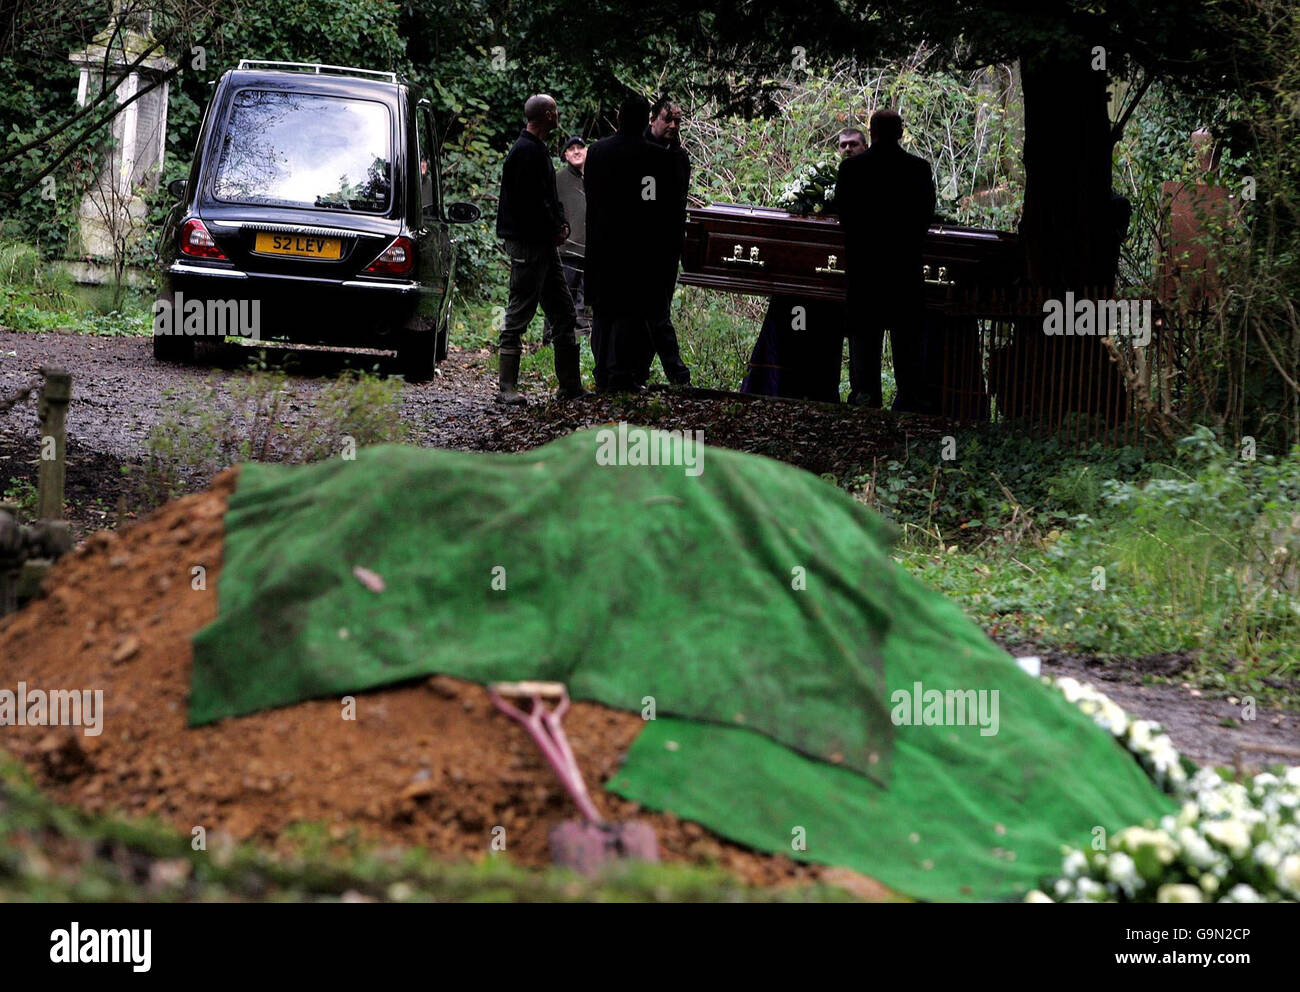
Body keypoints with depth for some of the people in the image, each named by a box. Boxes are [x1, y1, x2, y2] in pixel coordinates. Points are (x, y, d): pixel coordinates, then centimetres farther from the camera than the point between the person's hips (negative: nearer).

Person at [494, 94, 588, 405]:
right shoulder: (528, 151, -15)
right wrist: (556, 229, -9)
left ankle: (571, 386, 14)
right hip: (528, 243, -11)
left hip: (544, 244, 11)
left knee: (564, 314, 11)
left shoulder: (537, 149, 17)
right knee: (519, 314, -7)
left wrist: (561, 224, 6)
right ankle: (507, 388, -6)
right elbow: (533, 202, -21)